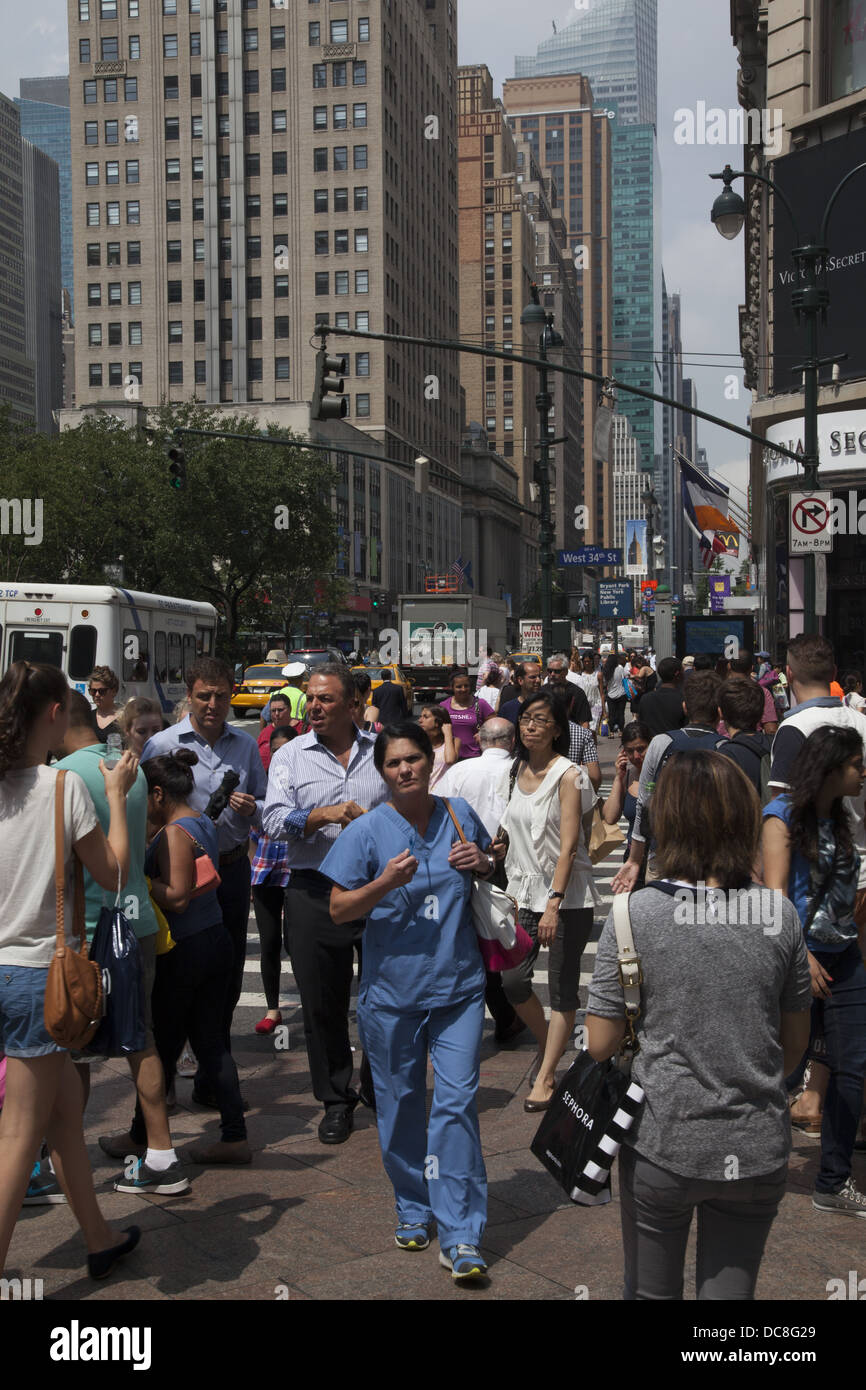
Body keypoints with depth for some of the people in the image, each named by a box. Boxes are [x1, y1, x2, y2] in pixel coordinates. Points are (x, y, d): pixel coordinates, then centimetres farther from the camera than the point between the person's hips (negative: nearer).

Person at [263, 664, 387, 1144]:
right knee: (322, 1002, 6)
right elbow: (274, 821, -7)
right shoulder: (290, 756, 5)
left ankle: (380, 1088, 27)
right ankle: (336, 1100, 23)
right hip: (314, 893, 0)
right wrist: (323, 815, -21)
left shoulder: (381, 751, 7)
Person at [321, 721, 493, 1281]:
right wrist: (386, 882, -22)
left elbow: (495, 872, 19)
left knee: (457, 1103, -6)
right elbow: (337, 911, -6)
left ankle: (461, 1238, 1)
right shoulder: (368, 831, -6)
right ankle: (414, 1209, 33)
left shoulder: (459, 815, 2)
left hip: (458, 988, 1)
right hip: (392, 993, -1)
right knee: (402, 1106, 12)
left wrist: (482, 864, -5)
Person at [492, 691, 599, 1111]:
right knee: (512, 981, 1)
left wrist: (554, 903, -22)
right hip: (525, 891, 6)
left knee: (562, 988, 1)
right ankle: (547, 1045, 28)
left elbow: (569, 846, -16)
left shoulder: (568, 776, -11)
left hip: (568, 895, -6)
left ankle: (545, 1076, 12)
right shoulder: (515, 772, 9)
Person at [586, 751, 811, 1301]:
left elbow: (601, 1043, -10)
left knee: (651, 1291, 19)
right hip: (759, 1149, 2)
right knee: (731, 1290, 18)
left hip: (663, 1148, -2)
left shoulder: (635, 914, -15)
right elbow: (796, 1040, 6)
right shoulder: (781, 915, -6)